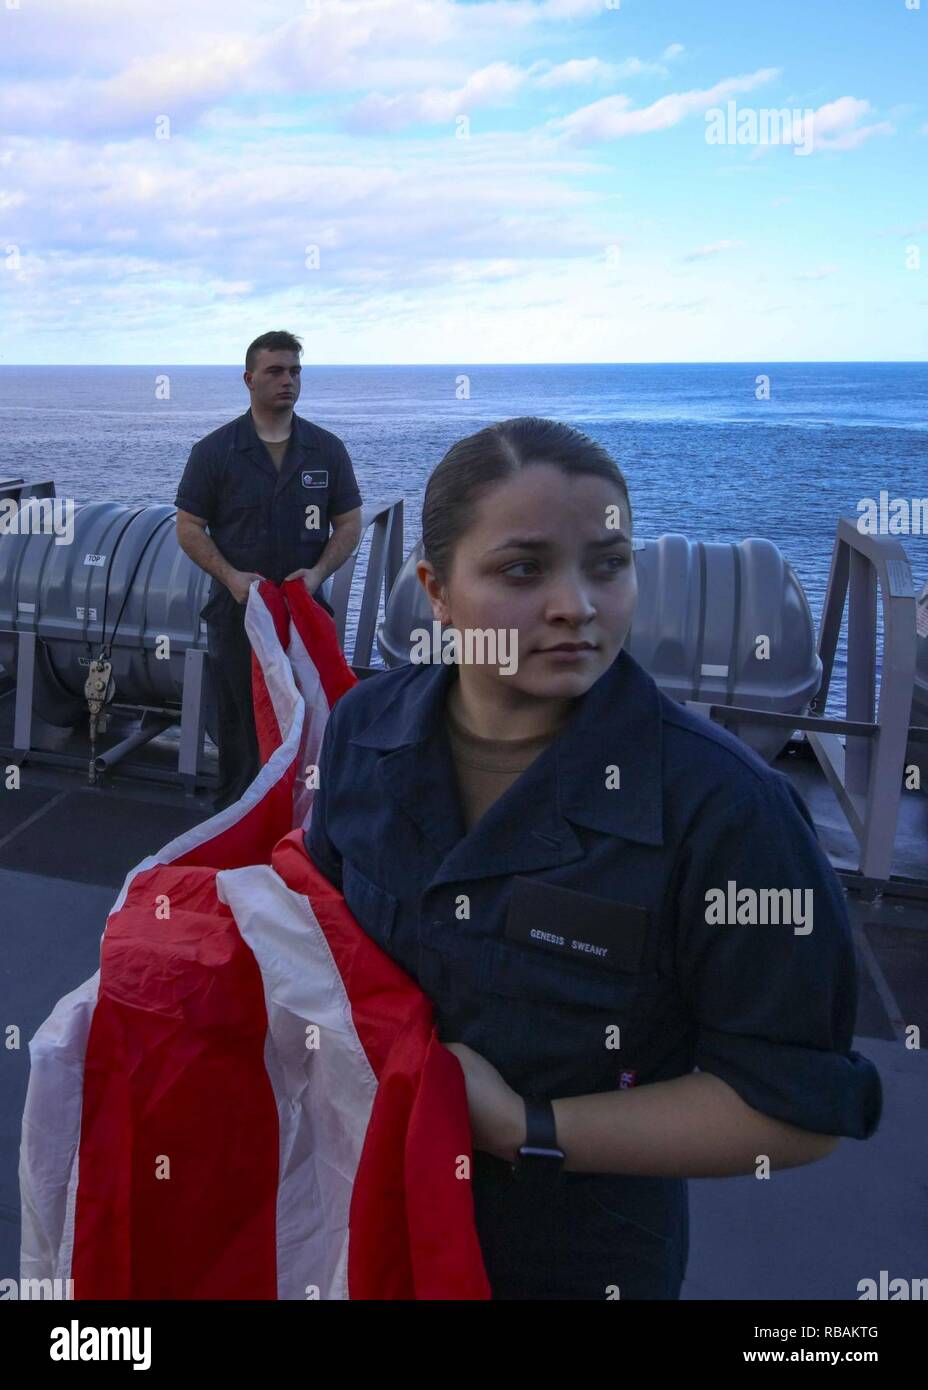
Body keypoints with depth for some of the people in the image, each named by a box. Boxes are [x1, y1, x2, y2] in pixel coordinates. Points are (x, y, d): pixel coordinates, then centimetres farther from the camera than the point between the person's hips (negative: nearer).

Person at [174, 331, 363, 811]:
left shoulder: (328, 449, 5)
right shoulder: (214, 451, 0)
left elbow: (349, 524, 6)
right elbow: (189, 527, 0)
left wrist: (317, 572, -11)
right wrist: (231, 576, -16)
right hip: (237, 610, -1)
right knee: (239, 720, 7)